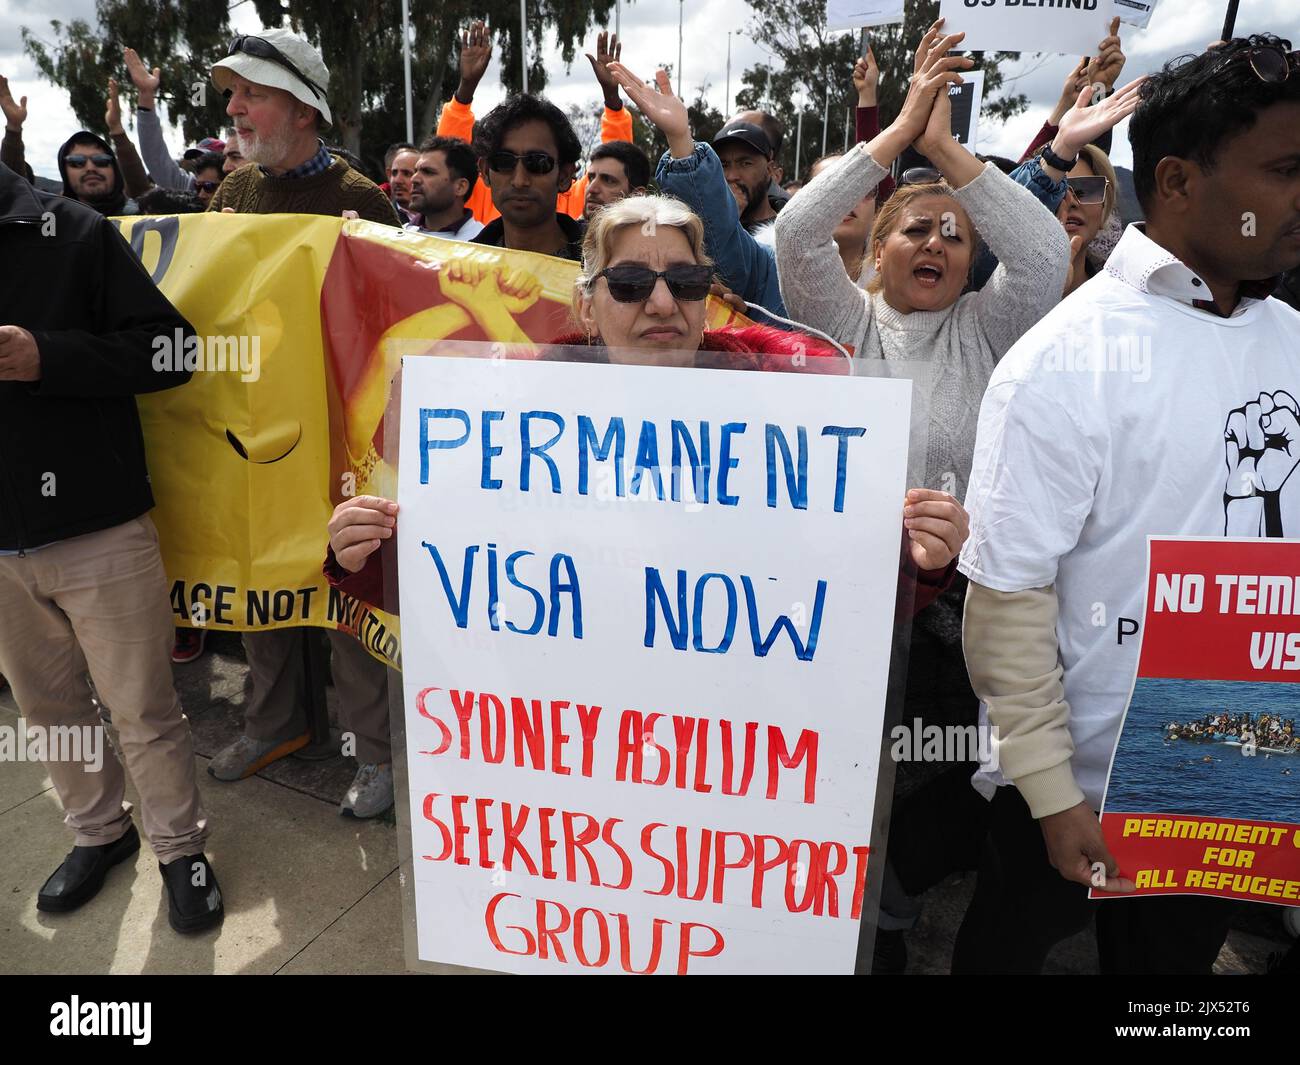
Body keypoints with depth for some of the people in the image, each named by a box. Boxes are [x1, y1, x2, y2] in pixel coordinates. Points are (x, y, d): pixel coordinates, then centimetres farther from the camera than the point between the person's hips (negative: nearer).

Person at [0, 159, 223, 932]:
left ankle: (181, 847, 26)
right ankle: (100, 831, 38)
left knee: (143, 708, 6)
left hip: (99, 527, -4)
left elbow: (172, 348, -9)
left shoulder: (73, 231, -5)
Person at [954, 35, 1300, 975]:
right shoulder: (1069, 362, -19)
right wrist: (1054, 792, -16)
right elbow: (1008, 595, -19)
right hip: (1085, 791, -5)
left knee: (1177, 956, 25)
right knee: (1008, 951, 18)